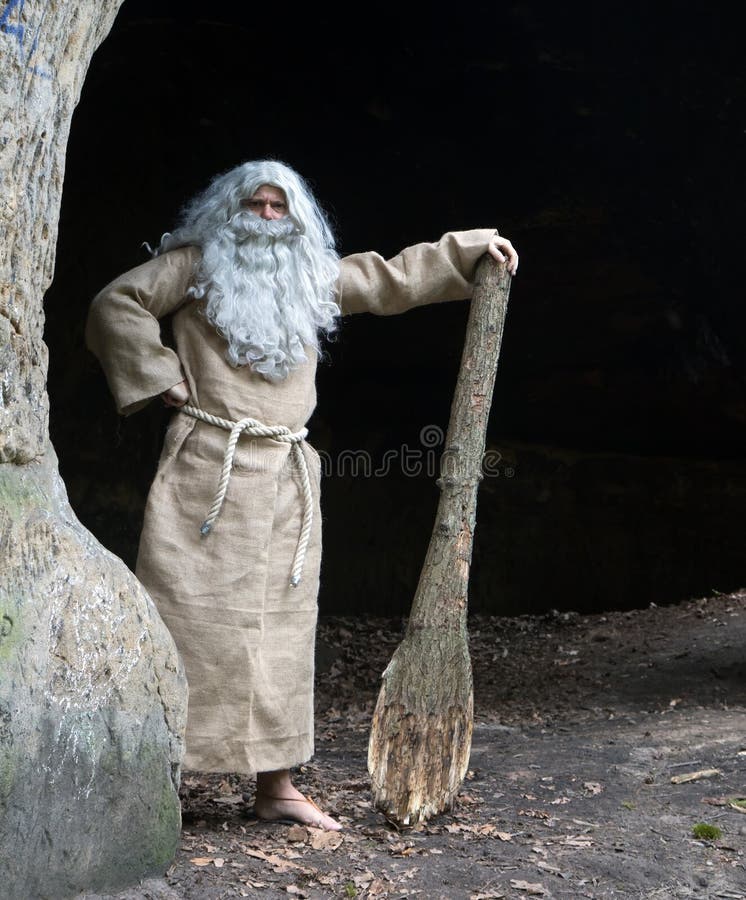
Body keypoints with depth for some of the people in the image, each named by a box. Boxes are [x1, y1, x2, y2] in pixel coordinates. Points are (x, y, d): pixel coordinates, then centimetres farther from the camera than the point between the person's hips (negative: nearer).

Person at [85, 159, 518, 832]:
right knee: (188, 617, -8)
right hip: (207, 469, -5)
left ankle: (275, 784, 11)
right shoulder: (195, 264, 6)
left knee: (282, 629, 4)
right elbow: (115, 304, 1)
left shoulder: (316, 278, 20)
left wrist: (471, 248, 31)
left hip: (286, 479, 5)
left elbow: (393, 280, 30)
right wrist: (159, 372, -6)